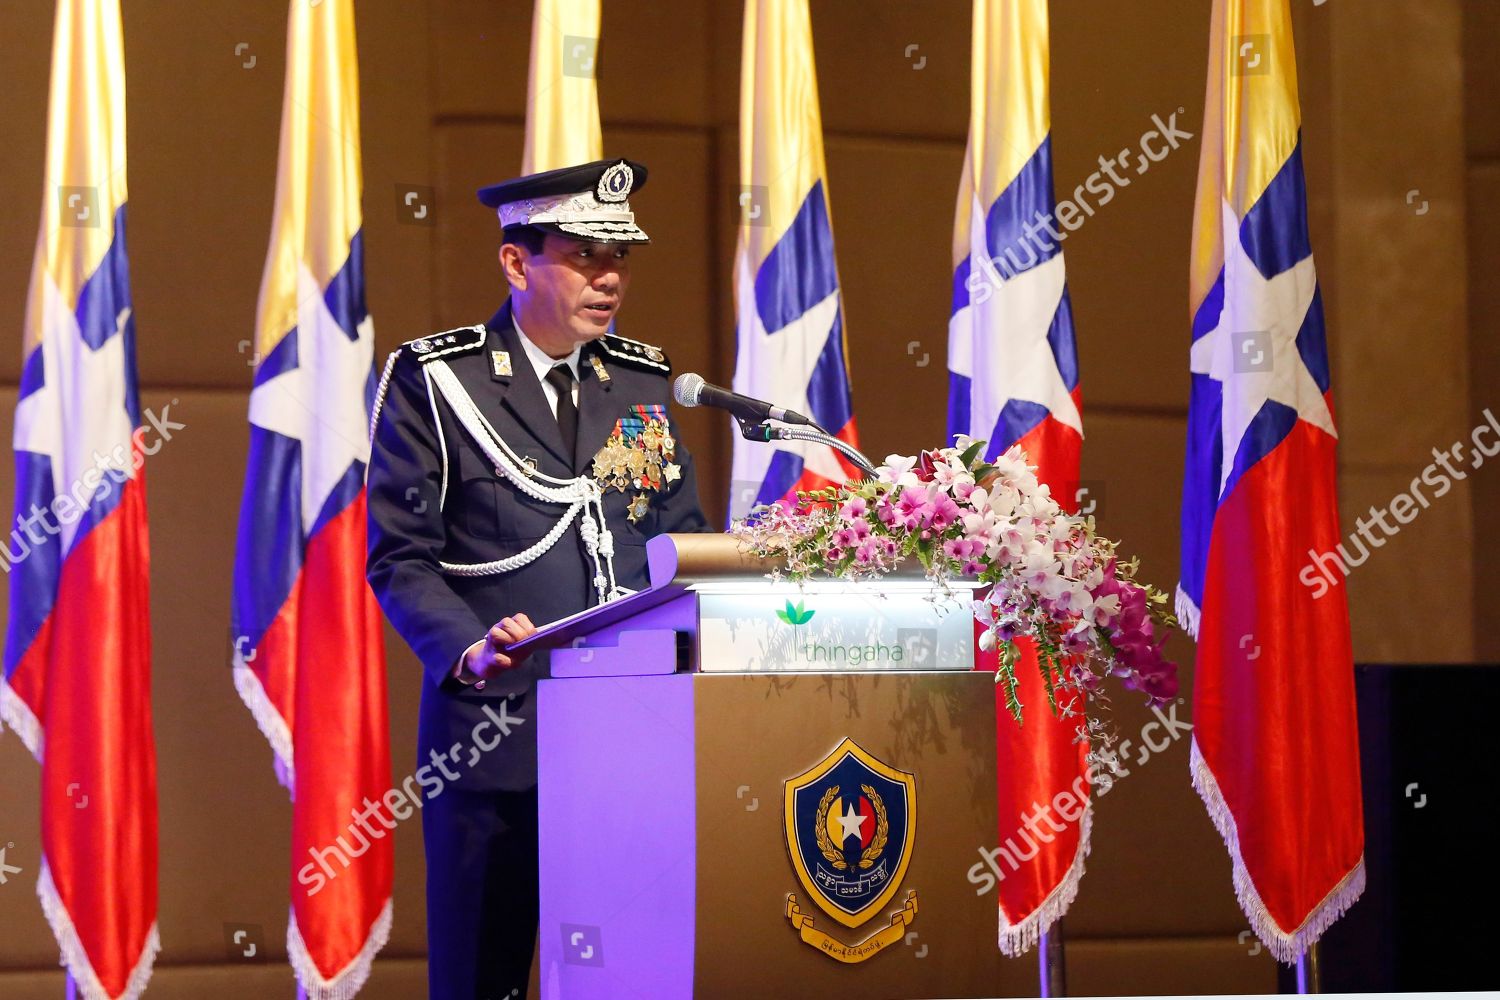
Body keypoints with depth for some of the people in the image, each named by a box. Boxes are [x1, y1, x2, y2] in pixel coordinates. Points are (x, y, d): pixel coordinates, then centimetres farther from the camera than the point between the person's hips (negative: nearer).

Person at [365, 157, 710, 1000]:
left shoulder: (644, 381, 15)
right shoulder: (432, 380, 1)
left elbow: (682, 542, 19)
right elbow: (401, 557, -2)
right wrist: (470, 651, -19)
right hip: (492, 732, -4)